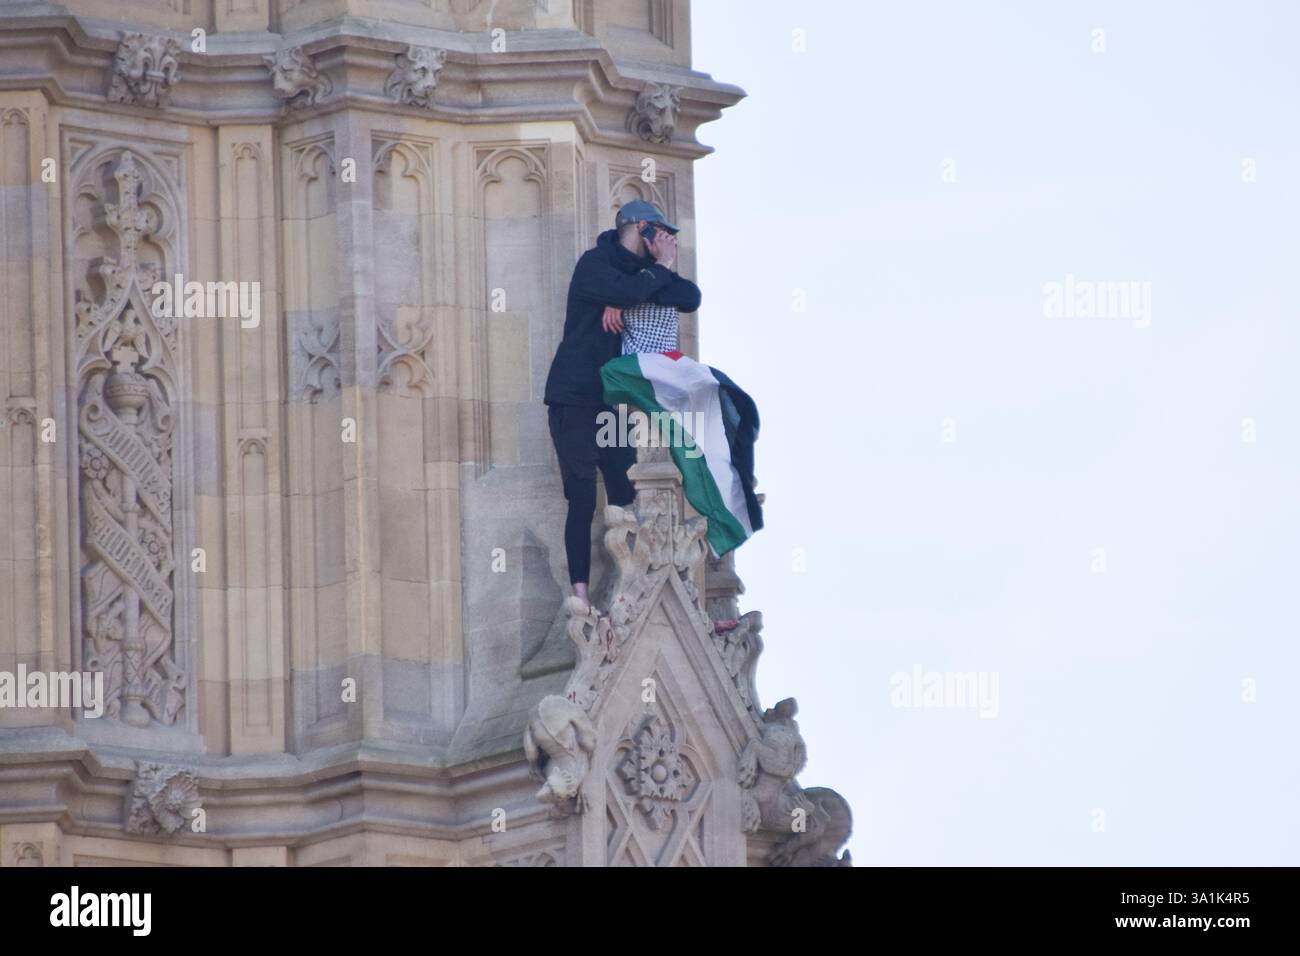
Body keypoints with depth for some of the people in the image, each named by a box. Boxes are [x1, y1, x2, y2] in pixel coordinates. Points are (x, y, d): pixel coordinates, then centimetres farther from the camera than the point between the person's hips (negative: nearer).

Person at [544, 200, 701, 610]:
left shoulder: (644, 273, 15)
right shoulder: (594, 263, -7)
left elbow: (690, 297, -2)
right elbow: (626, 291, -27)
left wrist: (625, 300, -15)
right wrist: (662, 268, -8)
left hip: (613, 404, 7)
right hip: (574, 402, -7)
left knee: (627, 499, -2)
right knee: (582, 502, -9)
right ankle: (581, 596, -9)